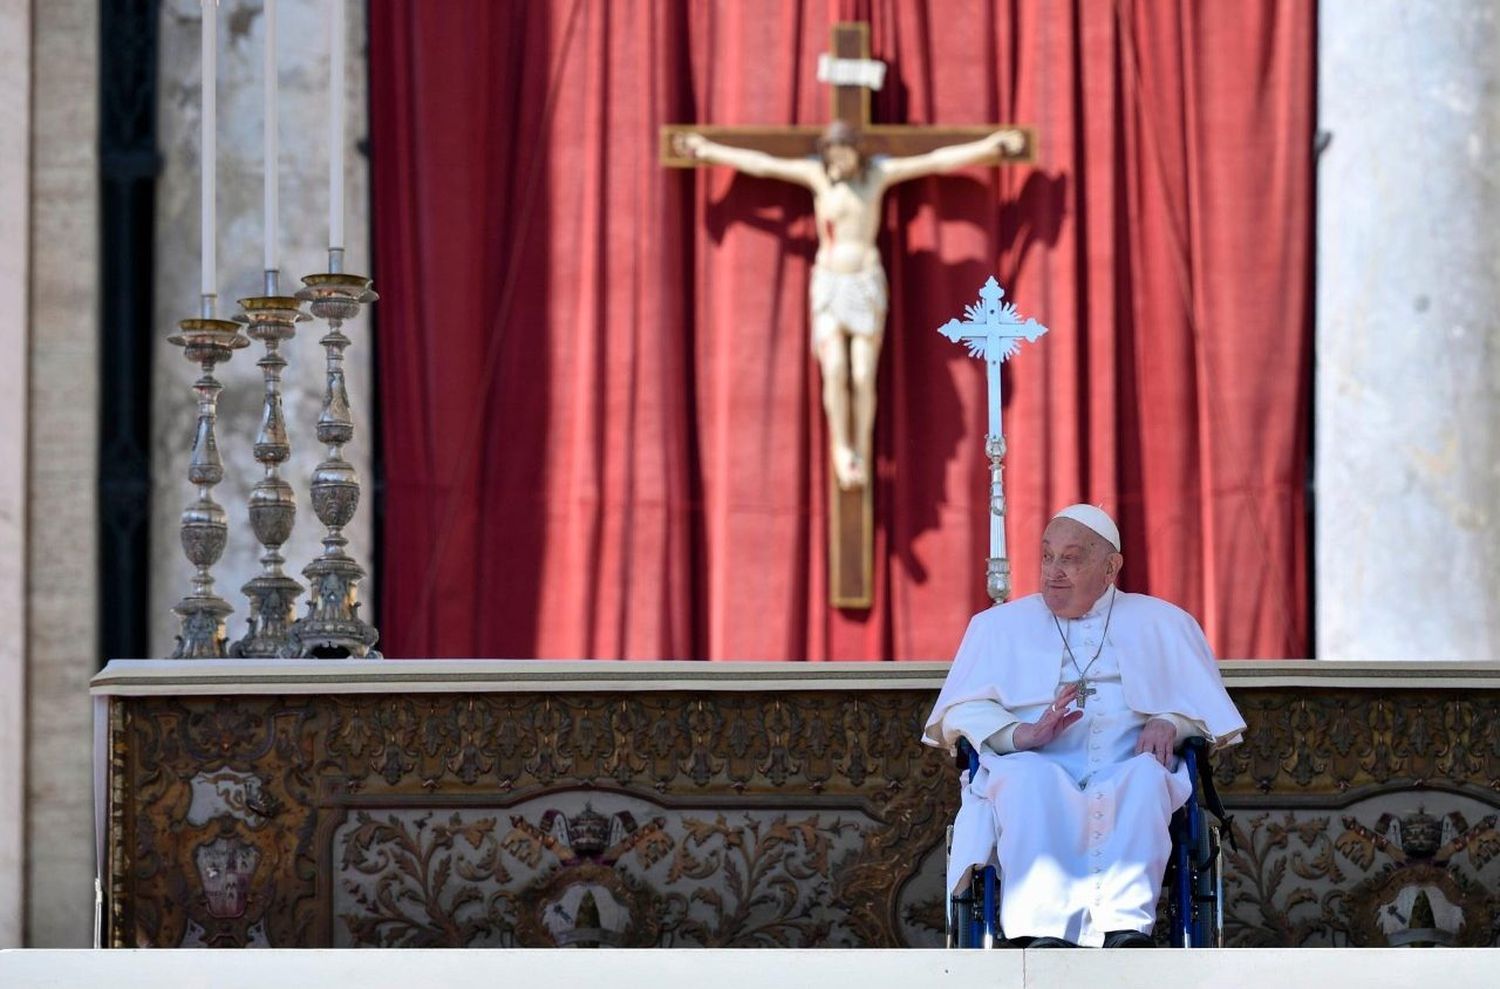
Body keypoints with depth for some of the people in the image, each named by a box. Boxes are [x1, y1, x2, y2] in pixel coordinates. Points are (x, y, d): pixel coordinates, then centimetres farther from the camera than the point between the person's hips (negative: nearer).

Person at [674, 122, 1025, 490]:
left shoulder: (878, 171, -1)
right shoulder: (817, 173, -1)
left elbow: (938, 160, -2)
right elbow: (761, 163, 4)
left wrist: (990, 145, -5)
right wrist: (708, 150, 7)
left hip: (868, 284, 0)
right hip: (829, 284, 0)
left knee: (863, 377, -6)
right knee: (835, 372, -17)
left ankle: (861, 456, 8)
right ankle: (841, 447, 3)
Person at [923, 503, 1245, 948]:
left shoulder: (1162, 624, 24)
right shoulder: (1000, 625, 23)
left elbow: (1205, 705, 16)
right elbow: (960, 710, 10)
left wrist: (1169, 723, -8)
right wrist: (1020, 734, -11)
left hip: (1127, 781, 0)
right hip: (1037, 775, 0)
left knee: (1147, 774, -36)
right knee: (1029, 776, -37)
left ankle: (1127, 929, -52)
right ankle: (1044, 937, -52)